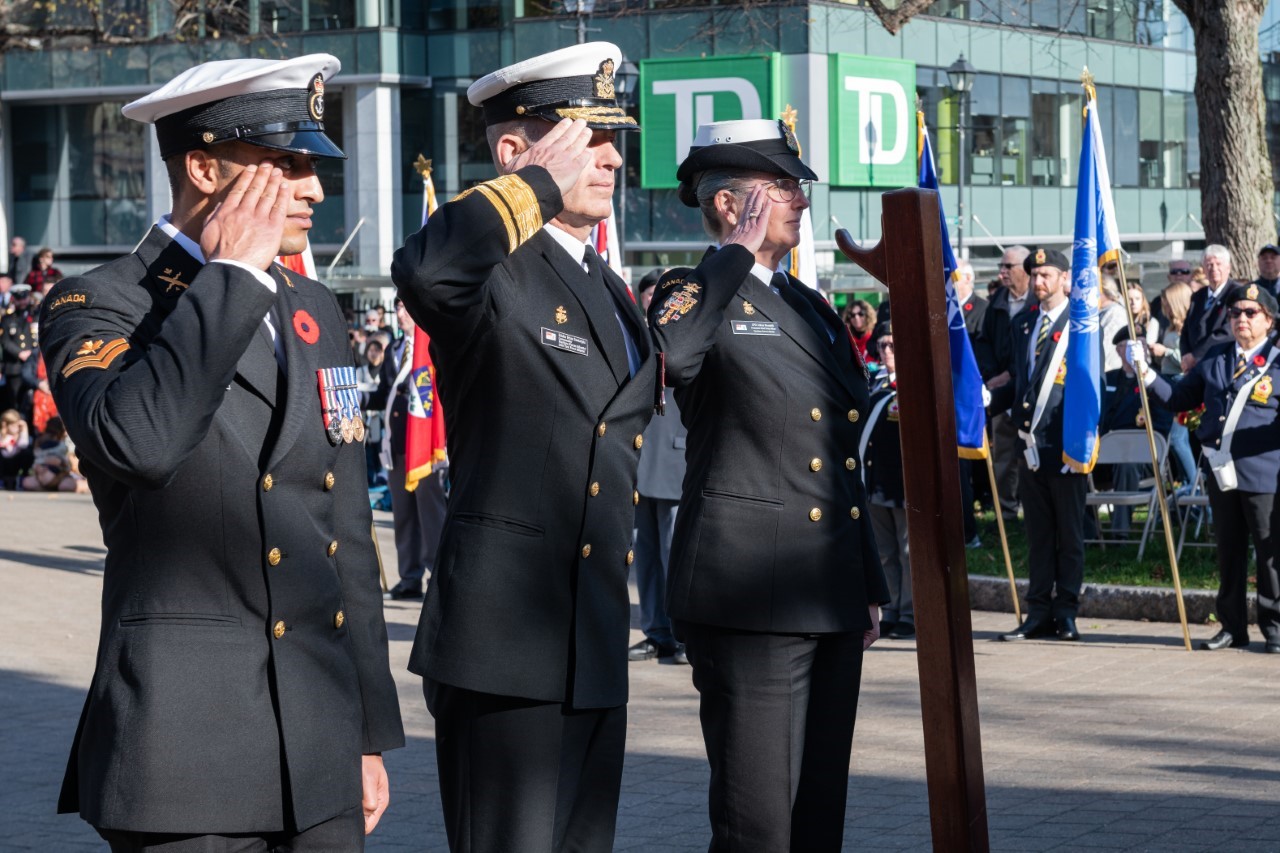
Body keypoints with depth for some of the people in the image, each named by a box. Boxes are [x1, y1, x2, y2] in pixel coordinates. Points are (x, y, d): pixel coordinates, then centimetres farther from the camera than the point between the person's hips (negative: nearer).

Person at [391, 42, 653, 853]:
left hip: (595, 646, 9)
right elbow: (424, 270, -35)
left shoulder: (609, 290, 18)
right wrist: (542, 181, -22)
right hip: (505, 640, -9)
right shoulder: (494, 274, -11)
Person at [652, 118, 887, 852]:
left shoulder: (812, 309, 19)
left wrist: (870, 586, 21)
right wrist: (736, 254, -18)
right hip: (750, 597, -8)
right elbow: (666, 354, -31)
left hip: (833, 598, 8)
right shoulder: (697, 295, -4)